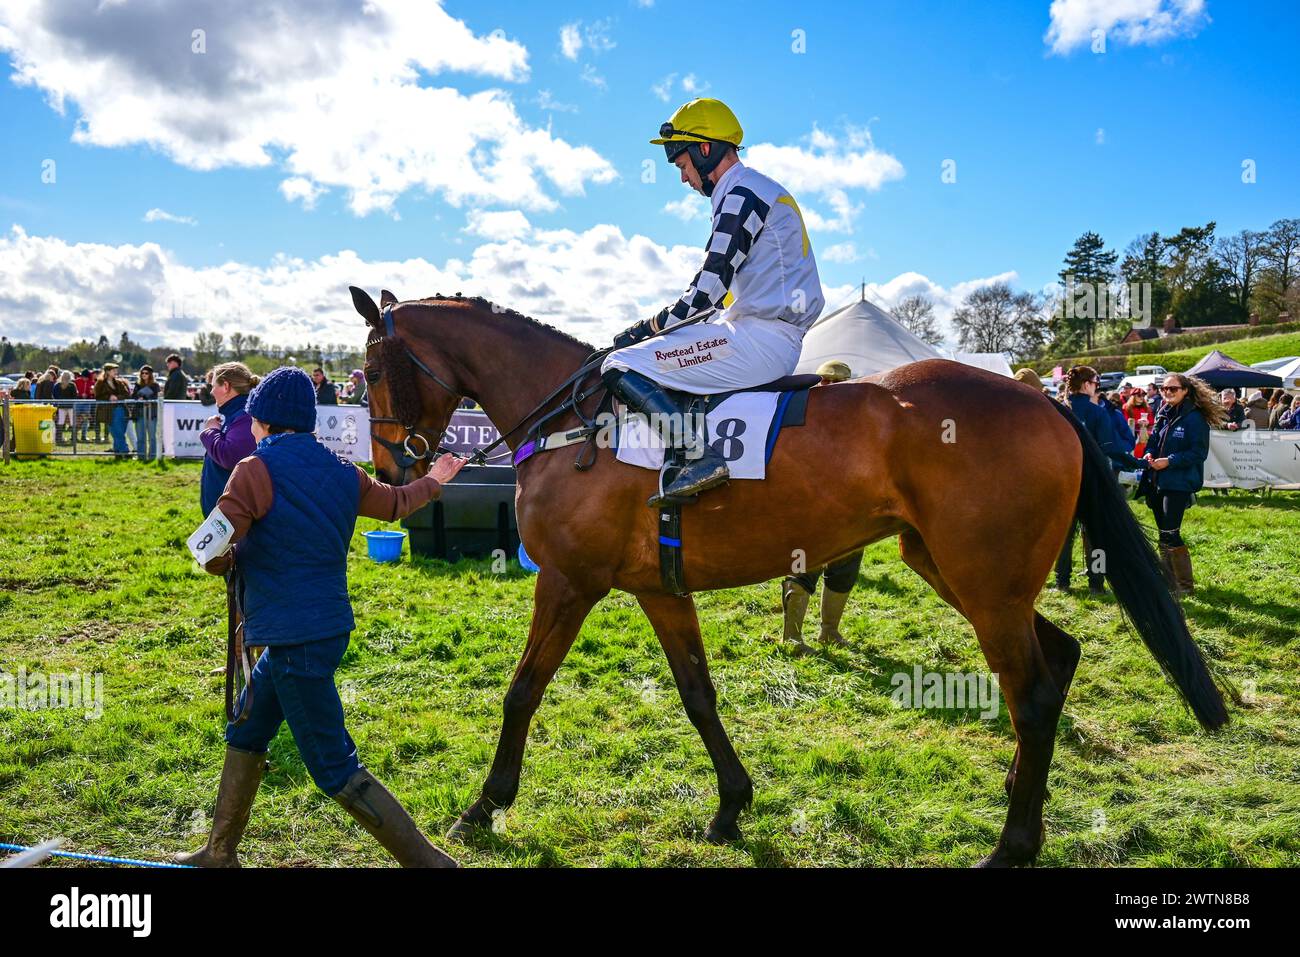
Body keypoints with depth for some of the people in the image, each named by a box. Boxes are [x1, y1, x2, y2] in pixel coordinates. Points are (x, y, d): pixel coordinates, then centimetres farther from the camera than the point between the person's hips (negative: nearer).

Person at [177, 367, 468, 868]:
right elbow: (397, 502, 24)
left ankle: (428, 860, 0)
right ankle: (220, 853, 37)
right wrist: (433, 481, 44)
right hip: (328, 625, 8)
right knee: (245, 734, 24)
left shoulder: (256, 470, -13)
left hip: (294, 637, -8)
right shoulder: (342, 472, 7)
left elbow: (215, 556, -16)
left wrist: (234, 557, 8)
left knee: (336, 770, -2)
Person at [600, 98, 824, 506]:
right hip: (775, 341, 11)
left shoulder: (741, 193, -10)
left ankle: (701, 454, -25)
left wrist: (647, 328, -5)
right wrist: (659, 326, 19)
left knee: (620, 366, -14)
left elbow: (709, 287, -16)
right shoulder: (762, 191, 23)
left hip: (759, 337, -11)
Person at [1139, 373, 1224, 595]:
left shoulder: (1194, 418, -10)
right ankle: (1169, 580, 23)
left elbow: (1199, 453, -13)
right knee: (1164, 534, 13)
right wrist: (1149, 454, -1)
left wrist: (1169, 461, -21)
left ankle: (1185, 585, 4)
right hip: (1158, 483, 8)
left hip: (1179, 484, -8)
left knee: (1170, 534, -8)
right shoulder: (1163, 416, 12)